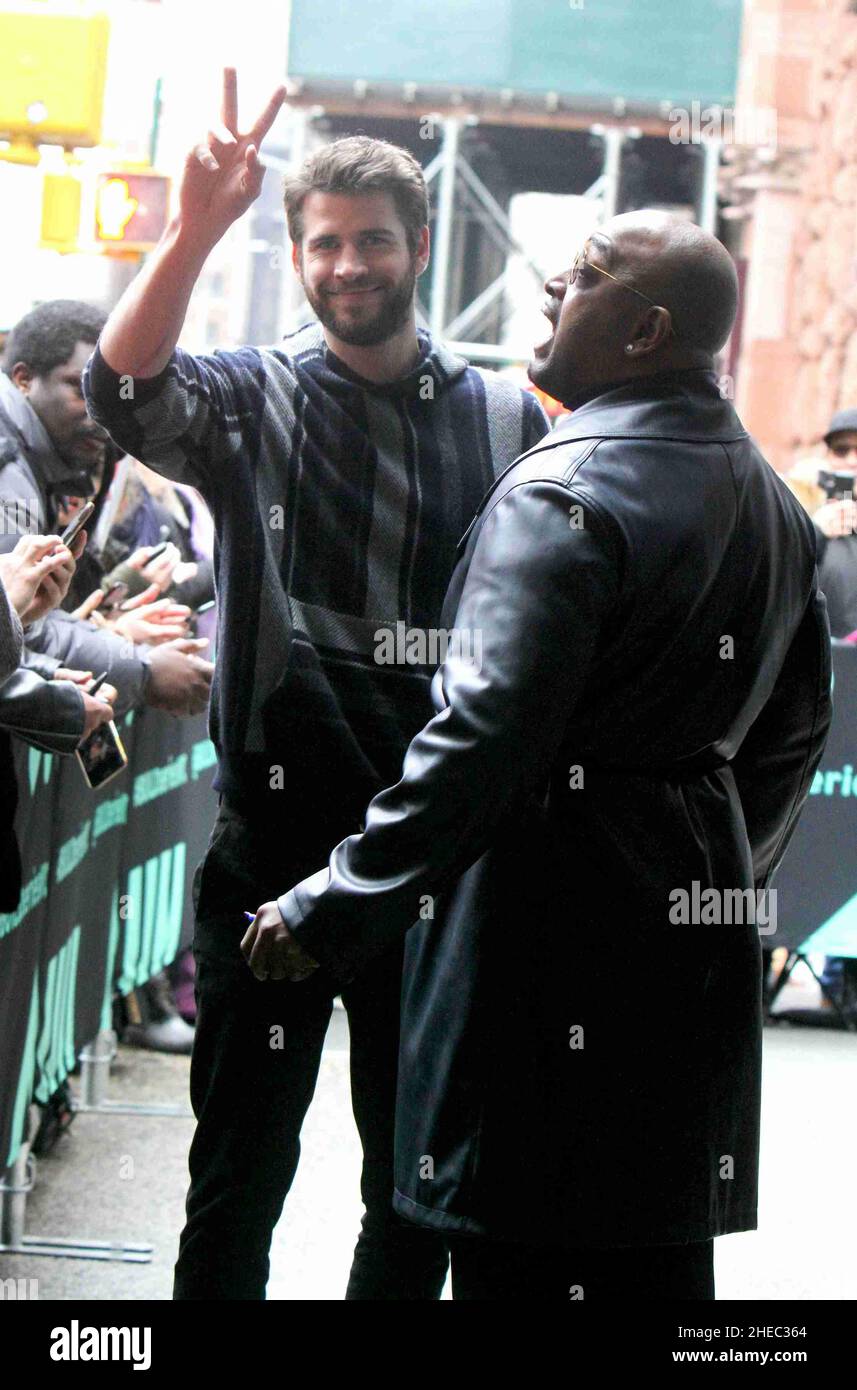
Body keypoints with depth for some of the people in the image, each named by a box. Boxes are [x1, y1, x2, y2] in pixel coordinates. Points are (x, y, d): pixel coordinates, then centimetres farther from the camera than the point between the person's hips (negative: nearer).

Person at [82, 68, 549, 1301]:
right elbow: (122, 389, -20)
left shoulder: (509, 421, 6)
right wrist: (195, 231, -34)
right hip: (275, 842, -2)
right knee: (240, 1175, 6)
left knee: (419, 1190, 13)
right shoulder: (253, 402, 0)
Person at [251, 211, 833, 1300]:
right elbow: (795, 729, 20)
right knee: (653, 1256, 14)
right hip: (692, 940, 9)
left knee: (522, 1259, -4)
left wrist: (327, 913, -18)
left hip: (551, 926, -9)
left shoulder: (563, 494, -16)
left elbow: (483, 734, -24)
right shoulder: (772, 502, 12)